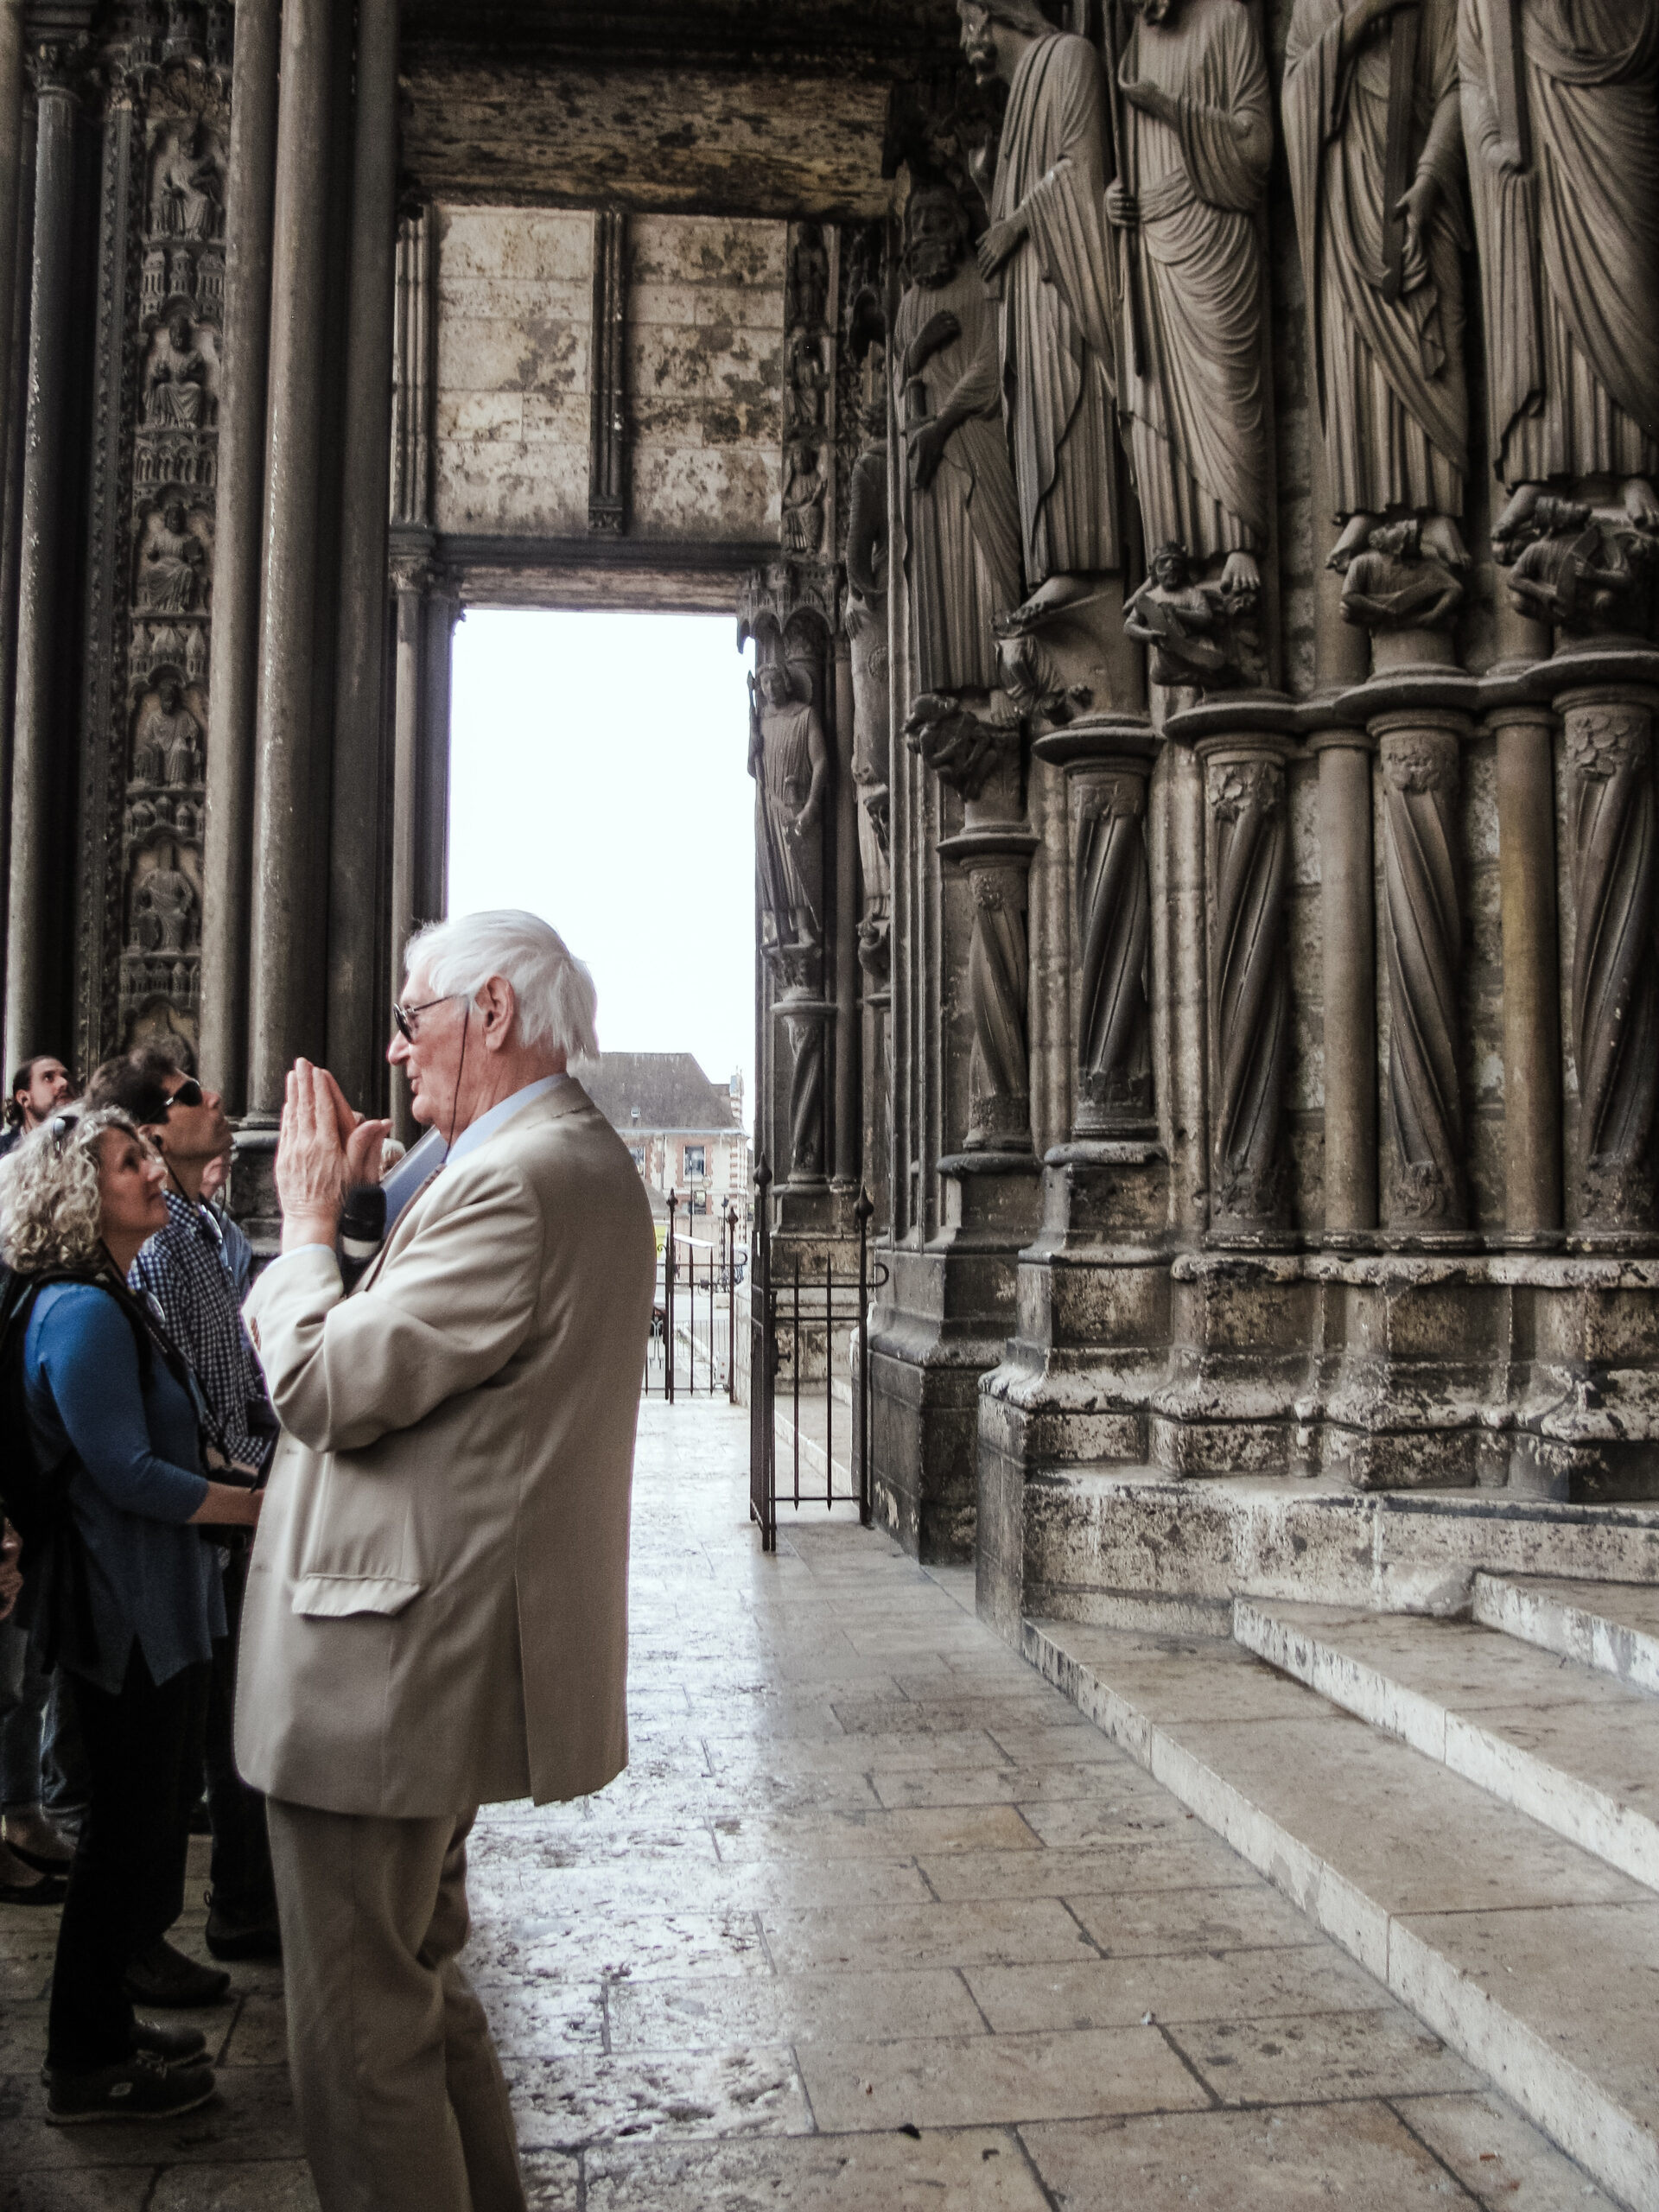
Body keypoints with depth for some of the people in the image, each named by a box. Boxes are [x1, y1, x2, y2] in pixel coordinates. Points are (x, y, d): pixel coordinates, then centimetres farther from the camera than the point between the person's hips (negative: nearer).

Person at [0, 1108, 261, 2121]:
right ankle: (89, 2065, 18)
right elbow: (129, 1474, -23)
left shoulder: (117, 1304, 13)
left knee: (146, 1812, 19)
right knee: (133, 1823, 2)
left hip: (159, 1603, 10)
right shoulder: (84, 1314, -20)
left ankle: (107, 2023, 34)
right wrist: (268, 1505, -18)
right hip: (127, 1610, -10)